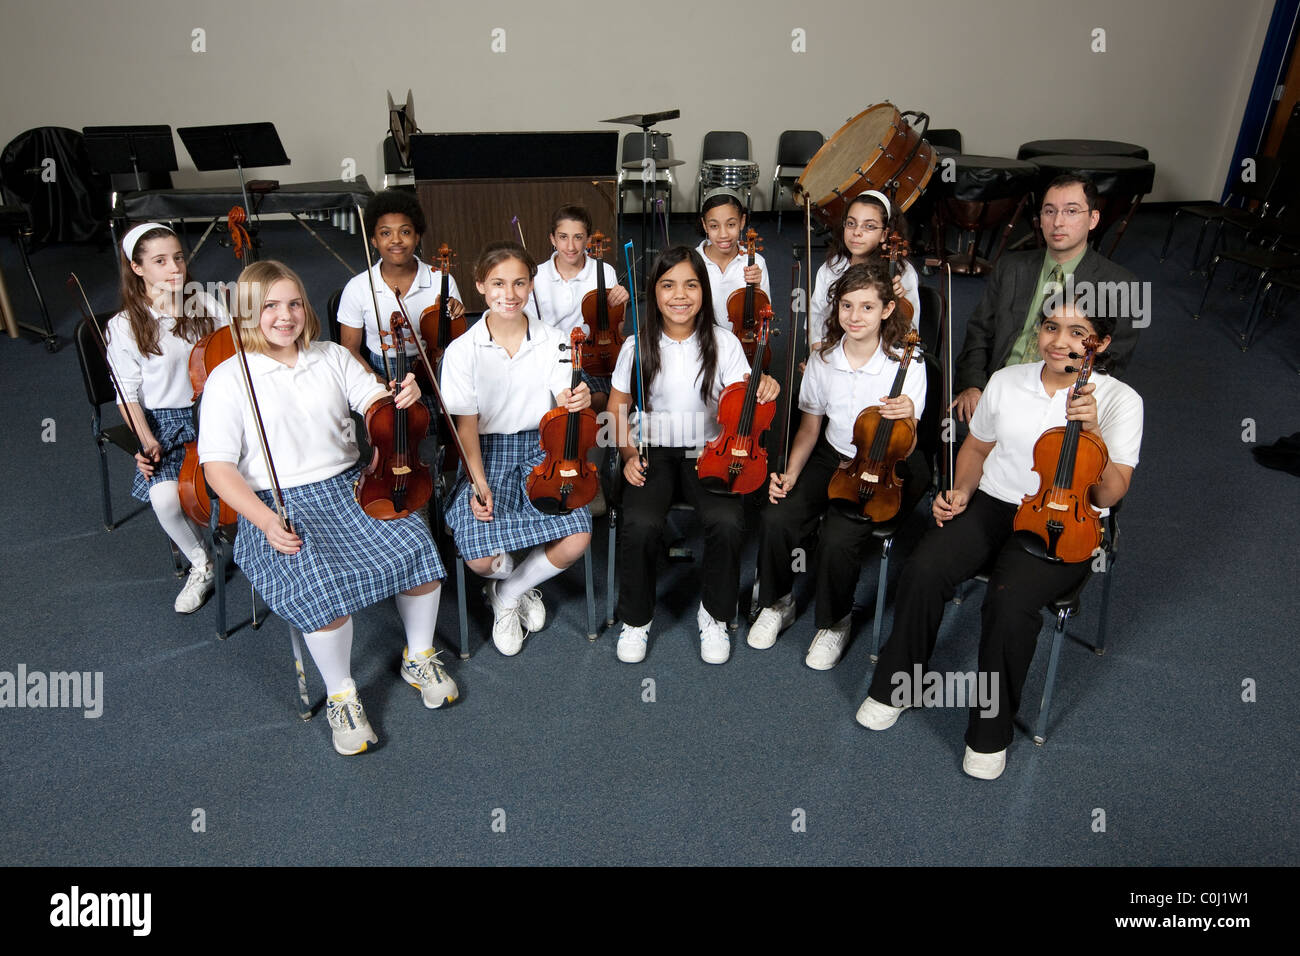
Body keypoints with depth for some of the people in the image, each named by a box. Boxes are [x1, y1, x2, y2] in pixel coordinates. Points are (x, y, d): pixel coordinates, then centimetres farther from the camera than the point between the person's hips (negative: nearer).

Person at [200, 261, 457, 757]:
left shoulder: (332, 357, 10)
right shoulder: (228, 378, -1)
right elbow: (218, 467, -5)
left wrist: (403, 397, -21)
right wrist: (266, 520, -19)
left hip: (349, 487, 3)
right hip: (280, 506, -3)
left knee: (415, 548, -21)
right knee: (321, 586, -30)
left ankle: (419, 657, 5)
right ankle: (341, 696, -3)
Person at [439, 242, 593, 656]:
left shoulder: (554, 342, -1)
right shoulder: (462, 351, -5)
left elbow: (563, 410, -5)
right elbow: (466, 426, -5)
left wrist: (578, 403, -30)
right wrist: (479, 484, -17)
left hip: (541, 450, 2)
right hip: (486, 455, -1)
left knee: (577, 539, -20)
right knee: (480, 556, -21)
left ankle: (508, 595, 10)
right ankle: (522, 585, 19)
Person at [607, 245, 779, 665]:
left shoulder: (723, 342, -1)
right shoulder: (638, 346, 0)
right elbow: (618, 405, 9)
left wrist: (763, 392, -27)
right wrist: (629, 454, -3)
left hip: (707, 453, 0)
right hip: (653, 452, 0)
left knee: (728, 522, -28)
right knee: (640, 525, -28)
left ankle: (714, 614, -1)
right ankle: (636, 618, 0)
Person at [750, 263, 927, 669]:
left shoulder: (906, 364, -15)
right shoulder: (823, 358, -5)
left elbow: (904, 448, -14)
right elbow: (810, 426, 6)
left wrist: (906, 418, -36)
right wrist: (791, 473, -9)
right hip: (832, 456, 4)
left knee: (838, 537, -28)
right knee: (777, 517, -21)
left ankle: (835, 622, 3)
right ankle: (777, 604, 7)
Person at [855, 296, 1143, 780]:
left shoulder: (1119, 400, -4)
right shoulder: (1006, 381, 5)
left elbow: (1110, 494, -9)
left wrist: (1092, 432, -23)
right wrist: (962, 491, 1)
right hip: (992, 503, 3)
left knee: (1009, 602, -31)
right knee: (924, 570, -25)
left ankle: (991, 732, -6)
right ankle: (895, 687, -1)